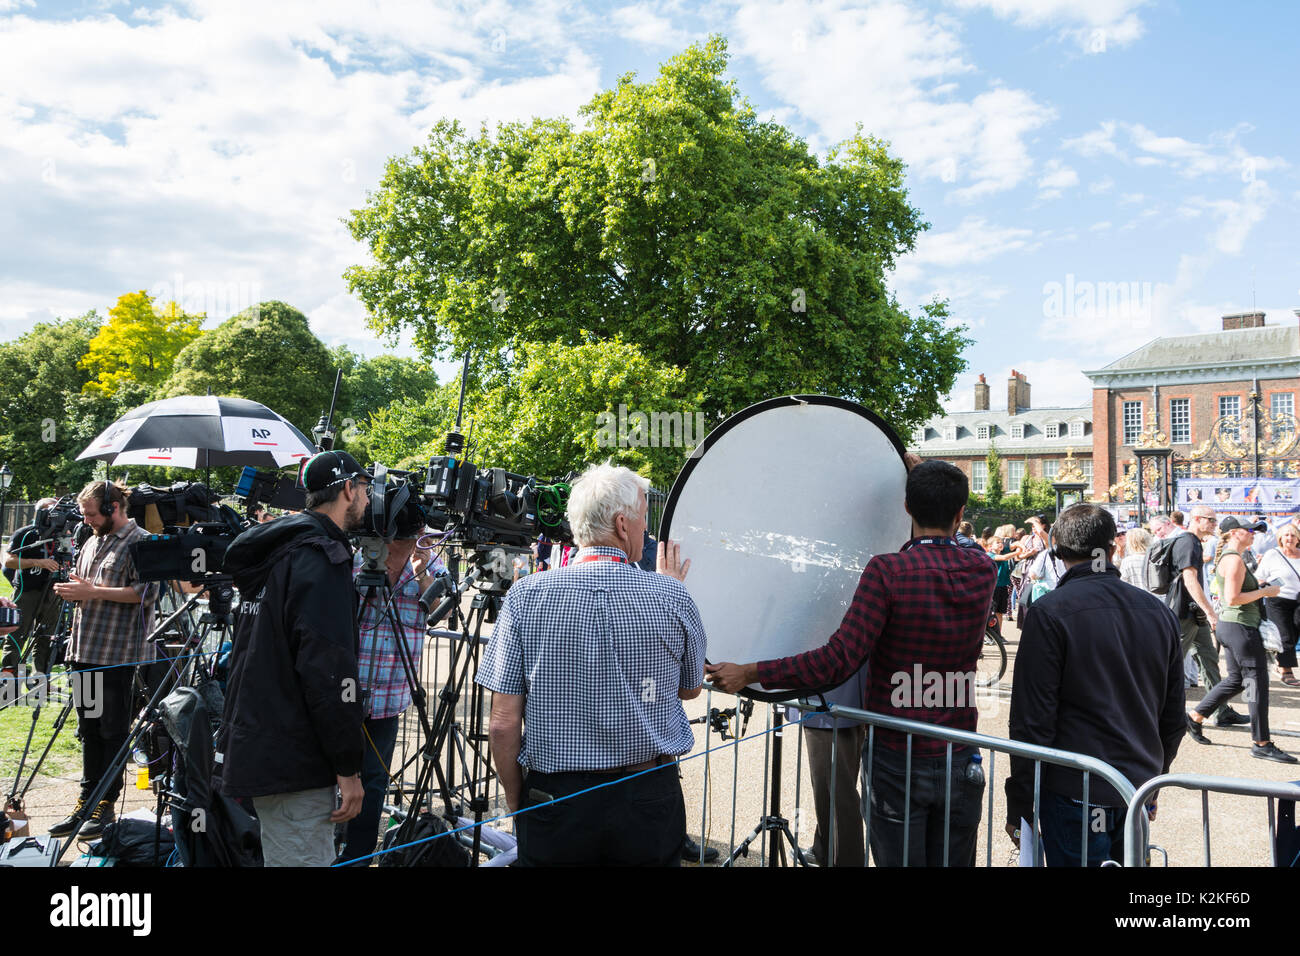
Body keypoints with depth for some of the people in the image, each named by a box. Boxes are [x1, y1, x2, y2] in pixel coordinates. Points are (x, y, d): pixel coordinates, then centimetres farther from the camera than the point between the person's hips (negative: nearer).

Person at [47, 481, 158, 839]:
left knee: (113, 730, 0)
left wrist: (93, 591, -17)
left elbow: (144, 593, -18)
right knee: (88, 729, 13)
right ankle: (87, 800, 21)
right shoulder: (92, 543, 18)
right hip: (85, 650, 8)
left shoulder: (140, 542, -8)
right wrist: (73, 591, 4)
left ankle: (105, 804, 8)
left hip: (117, 653, -8)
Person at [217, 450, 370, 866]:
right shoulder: (321, 558, -17)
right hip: (293, 763, -10)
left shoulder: (275, 552, 14)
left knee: (282, 855, 20)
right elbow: (329, 671, -23)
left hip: (256, 749, 10)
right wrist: (348, 768, -18)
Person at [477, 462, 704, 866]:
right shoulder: (671, 595, -8)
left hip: (553, 800, 0)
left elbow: (503, 723, -9)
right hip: (650, 799, 1)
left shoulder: (526, 595, -9)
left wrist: (517, 803, 6)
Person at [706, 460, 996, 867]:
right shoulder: (983, 571, -3)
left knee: (898, 860, 9)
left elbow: (840, 660, -23)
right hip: (959, 764, 4)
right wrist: (931, 479, 23)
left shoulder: (887, 571, -18)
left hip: (896, 761, -4)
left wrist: (748, 673, -18)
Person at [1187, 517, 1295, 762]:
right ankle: (1261, 744, 1)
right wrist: (1265, 592, -15)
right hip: (1241, 625, -11)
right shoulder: (1234, 560, -17)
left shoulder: (1227, 558, 16)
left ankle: (1194, 716, 20)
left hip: (1230, 625, 11)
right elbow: (1232, 598, -24)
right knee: (1257, 682, -5)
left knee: (1236, 679, 17)